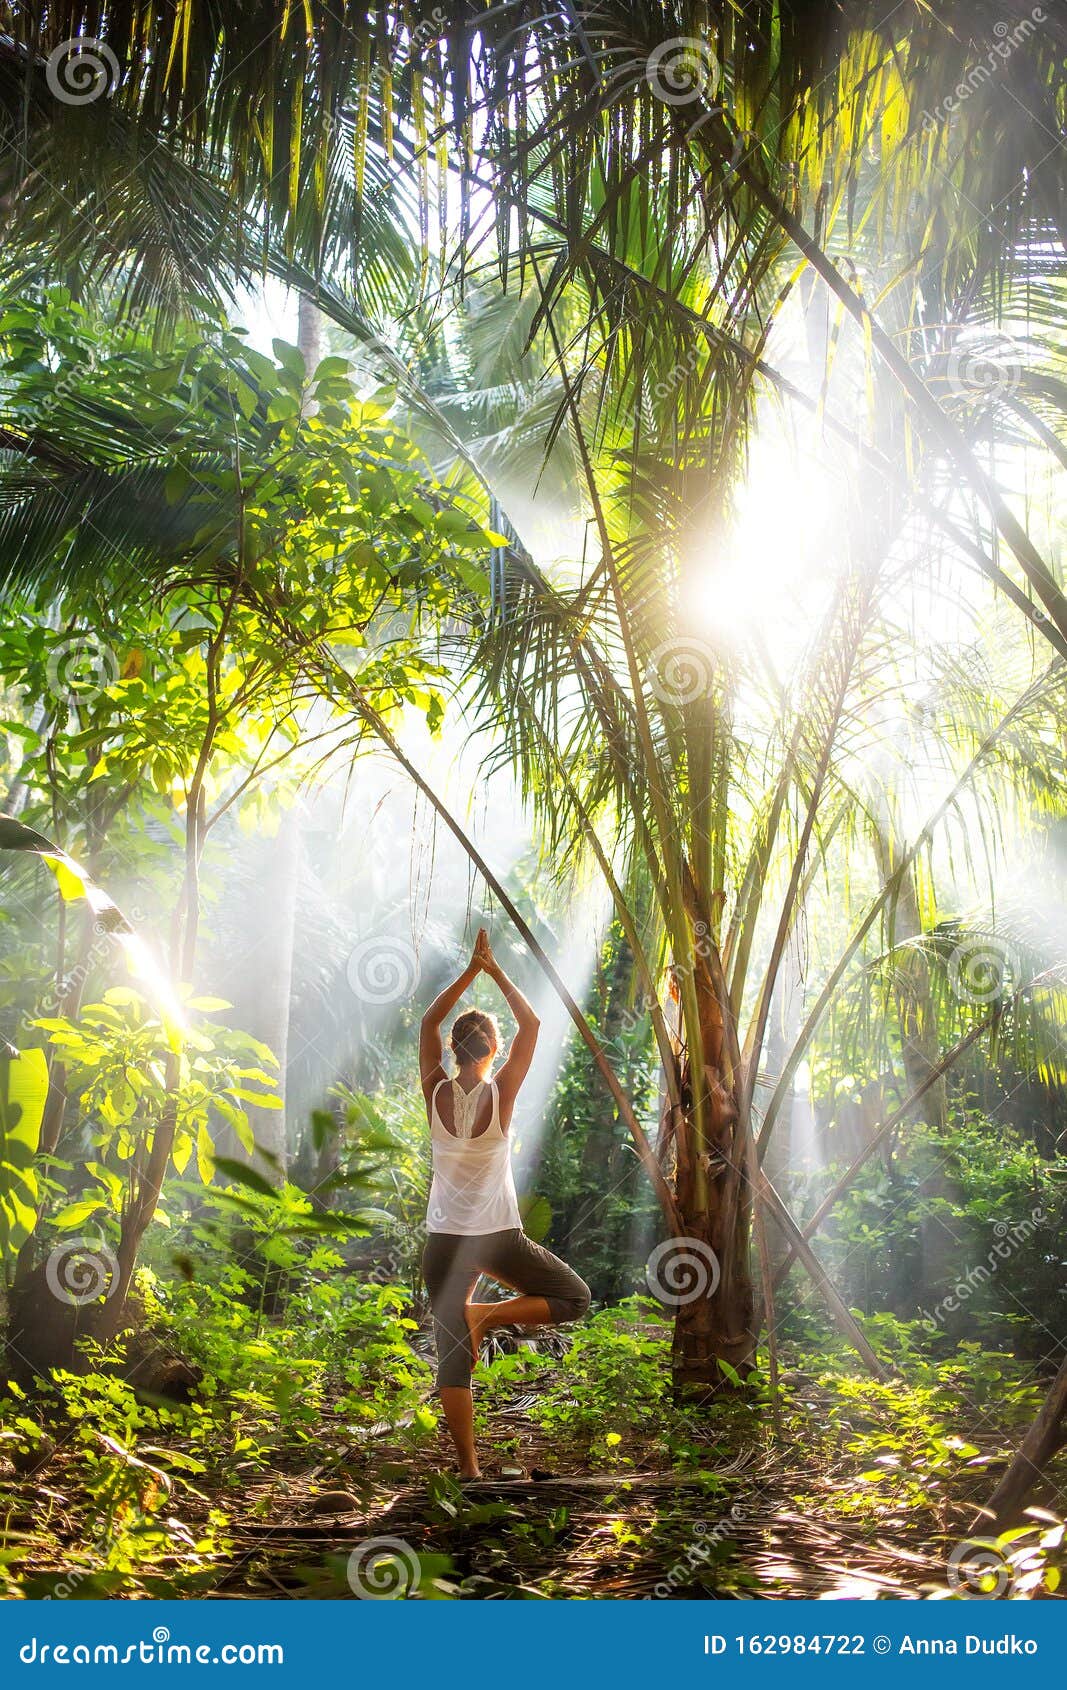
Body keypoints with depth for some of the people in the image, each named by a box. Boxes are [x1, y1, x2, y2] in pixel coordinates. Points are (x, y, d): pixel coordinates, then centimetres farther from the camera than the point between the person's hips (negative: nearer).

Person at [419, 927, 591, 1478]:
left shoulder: (437, 1092, -5)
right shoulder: (500, 1093, -11)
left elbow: (428, 1022, 9)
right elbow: (531, 1025, -1)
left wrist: (470, 971, 7)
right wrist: (495, 971, 4)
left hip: (444, 1240, 3)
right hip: (499, 1236, -3)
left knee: (453, 1358, 9)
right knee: (574, 1297, 16)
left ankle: (468, 1468, 5)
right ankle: (486, 1315, -5)